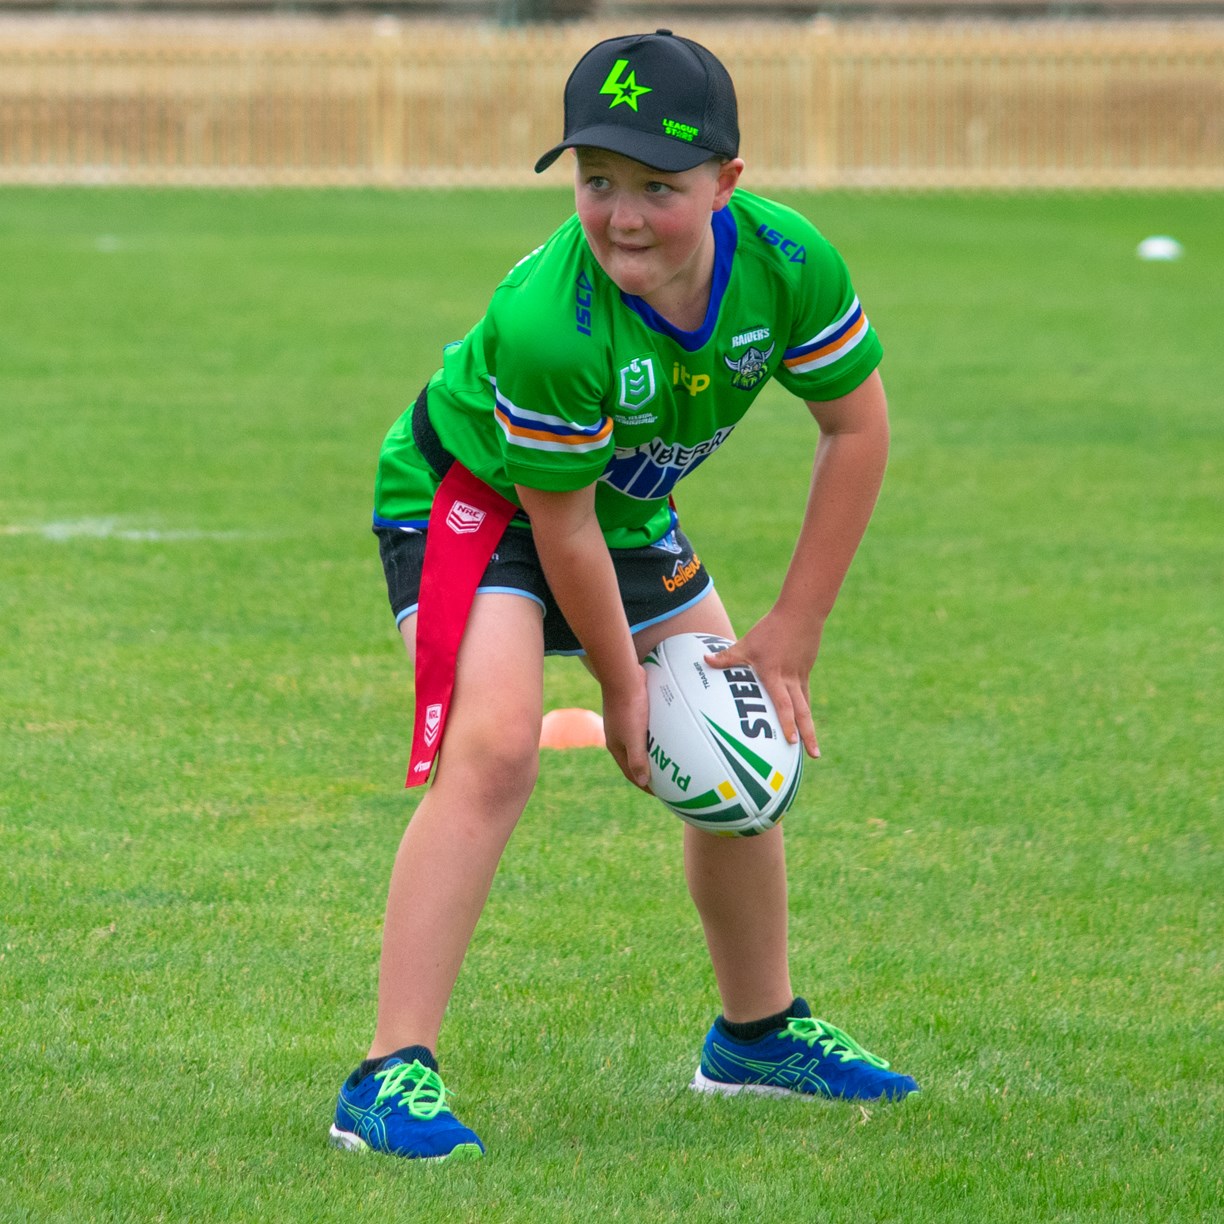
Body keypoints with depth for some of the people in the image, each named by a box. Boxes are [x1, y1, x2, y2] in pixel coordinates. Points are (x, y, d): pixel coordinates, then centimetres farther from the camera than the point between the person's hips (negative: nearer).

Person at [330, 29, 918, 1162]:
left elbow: (856, 427, -10)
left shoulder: (788, 263, -25)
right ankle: (393, 1078, -29)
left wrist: (791, 632, -9)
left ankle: (759, 1030, 36)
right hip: (475, 499, -7)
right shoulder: (544, 322, -39)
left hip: (631, 507, 7)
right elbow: (559, 527, -26)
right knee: (495, 745, -27)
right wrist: (622, 685, -14)